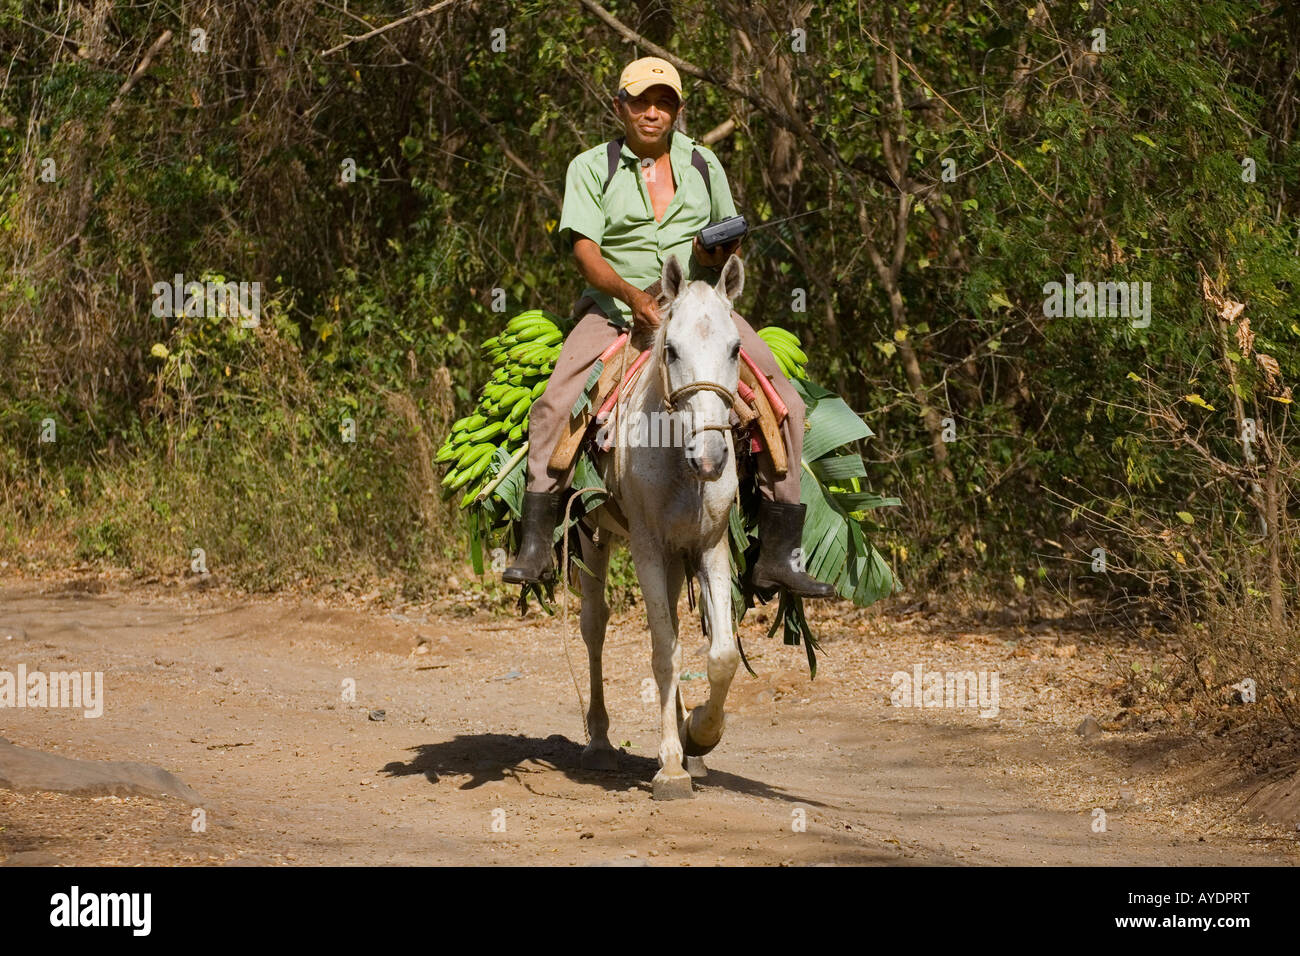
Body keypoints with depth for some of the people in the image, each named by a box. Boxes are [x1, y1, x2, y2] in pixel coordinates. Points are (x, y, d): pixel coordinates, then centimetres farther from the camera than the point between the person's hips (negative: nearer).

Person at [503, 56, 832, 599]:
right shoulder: (591, 168, 2)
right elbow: (585, 251, -8)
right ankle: (536, 544, -18)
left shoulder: (703, 164, 13)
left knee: (785, 403, -13)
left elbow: (732, 241, 21)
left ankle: (781, 553, -9)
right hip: (615, 308, -2)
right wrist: (632, 295, -26)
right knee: (554, 405, -25)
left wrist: (720, 254, -5)